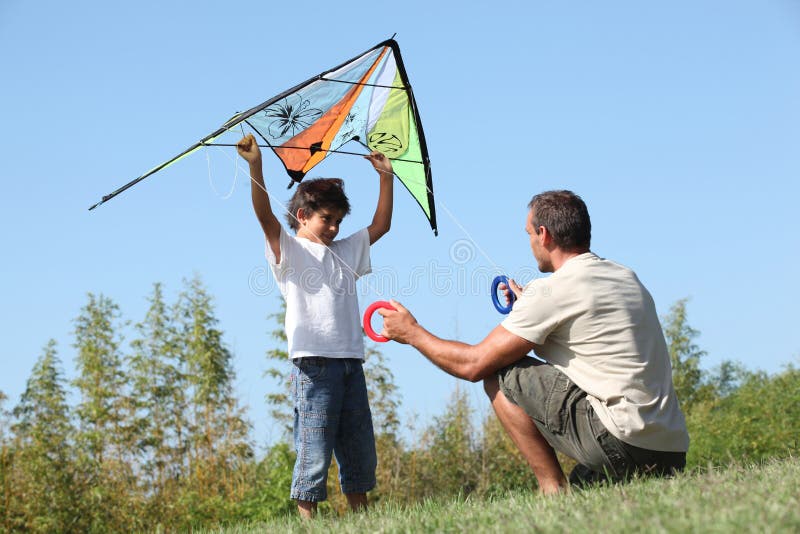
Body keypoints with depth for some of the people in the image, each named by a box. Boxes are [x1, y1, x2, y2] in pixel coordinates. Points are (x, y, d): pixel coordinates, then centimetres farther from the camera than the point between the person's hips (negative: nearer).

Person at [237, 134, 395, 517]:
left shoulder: (346, 252, 23)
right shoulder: (289, 250, 3)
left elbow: (380, 225, 27)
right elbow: (264, 215, -12)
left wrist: (386, 177, 22)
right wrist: (256, 165, -25)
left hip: (351, 361, 7)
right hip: (313, 362, -6)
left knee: (360, 449, 9)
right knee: (314, 450, -8)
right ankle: (307, 521, -3)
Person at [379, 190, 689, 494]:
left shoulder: (552, 290, -9)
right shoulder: (626, 277, 15)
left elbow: (473, 365, -4)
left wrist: (412, 333, 11)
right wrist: (527, 305, 38)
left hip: (624, 445, -9)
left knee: (500, 376, 1)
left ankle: (553, 489, -1)